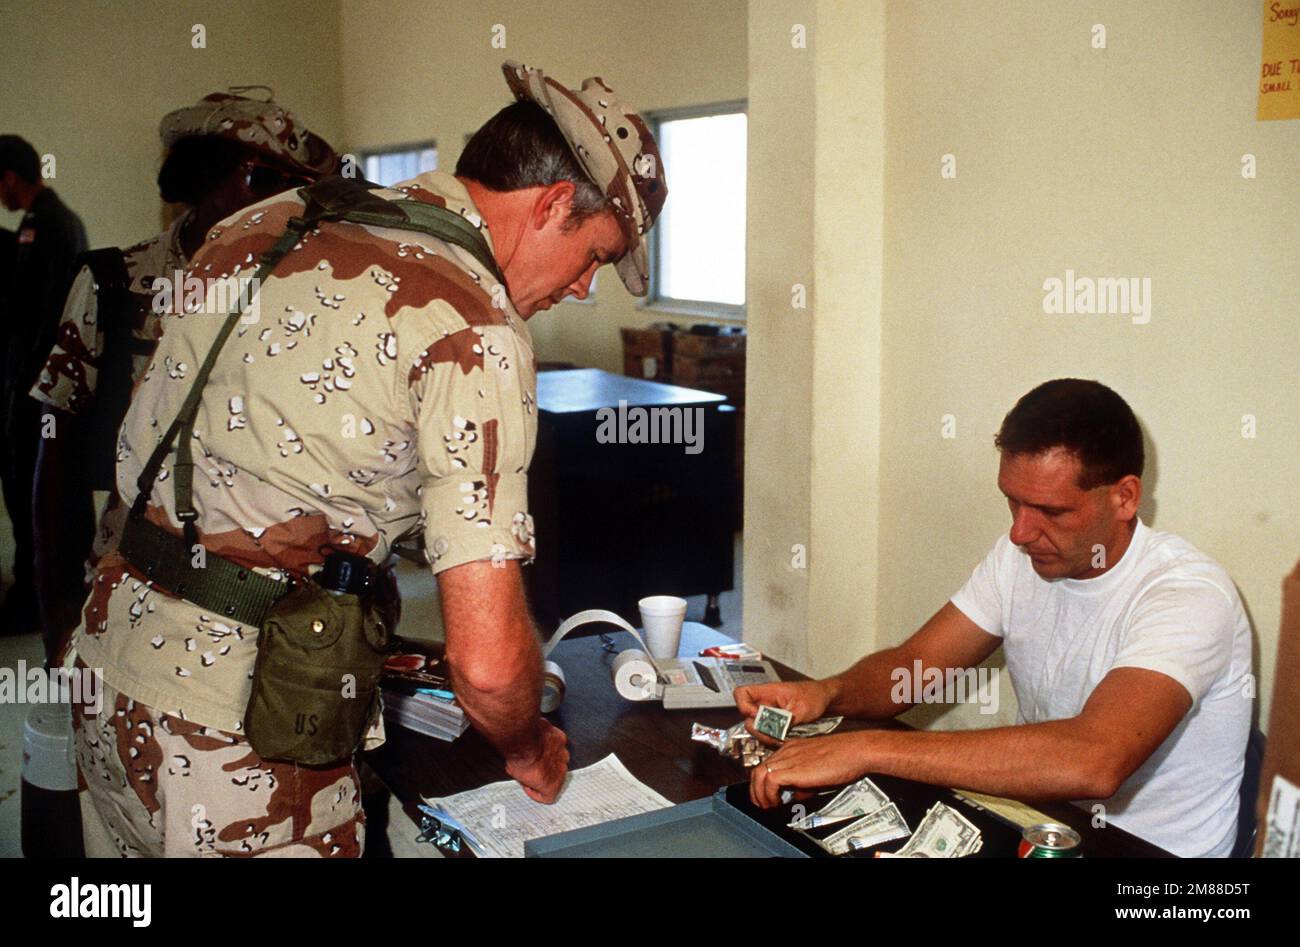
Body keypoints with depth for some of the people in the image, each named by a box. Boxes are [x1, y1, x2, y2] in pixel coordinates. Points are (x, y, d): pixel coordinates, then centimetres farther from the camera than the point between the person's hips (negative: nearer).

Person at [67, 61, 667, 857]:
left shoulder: (264, 224, 6)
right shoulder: (473, 326, -17)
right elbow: (487, 661, -22)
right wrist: (529, 752, 2)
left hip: (105, 671, 8)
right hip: (239, 743, -8)